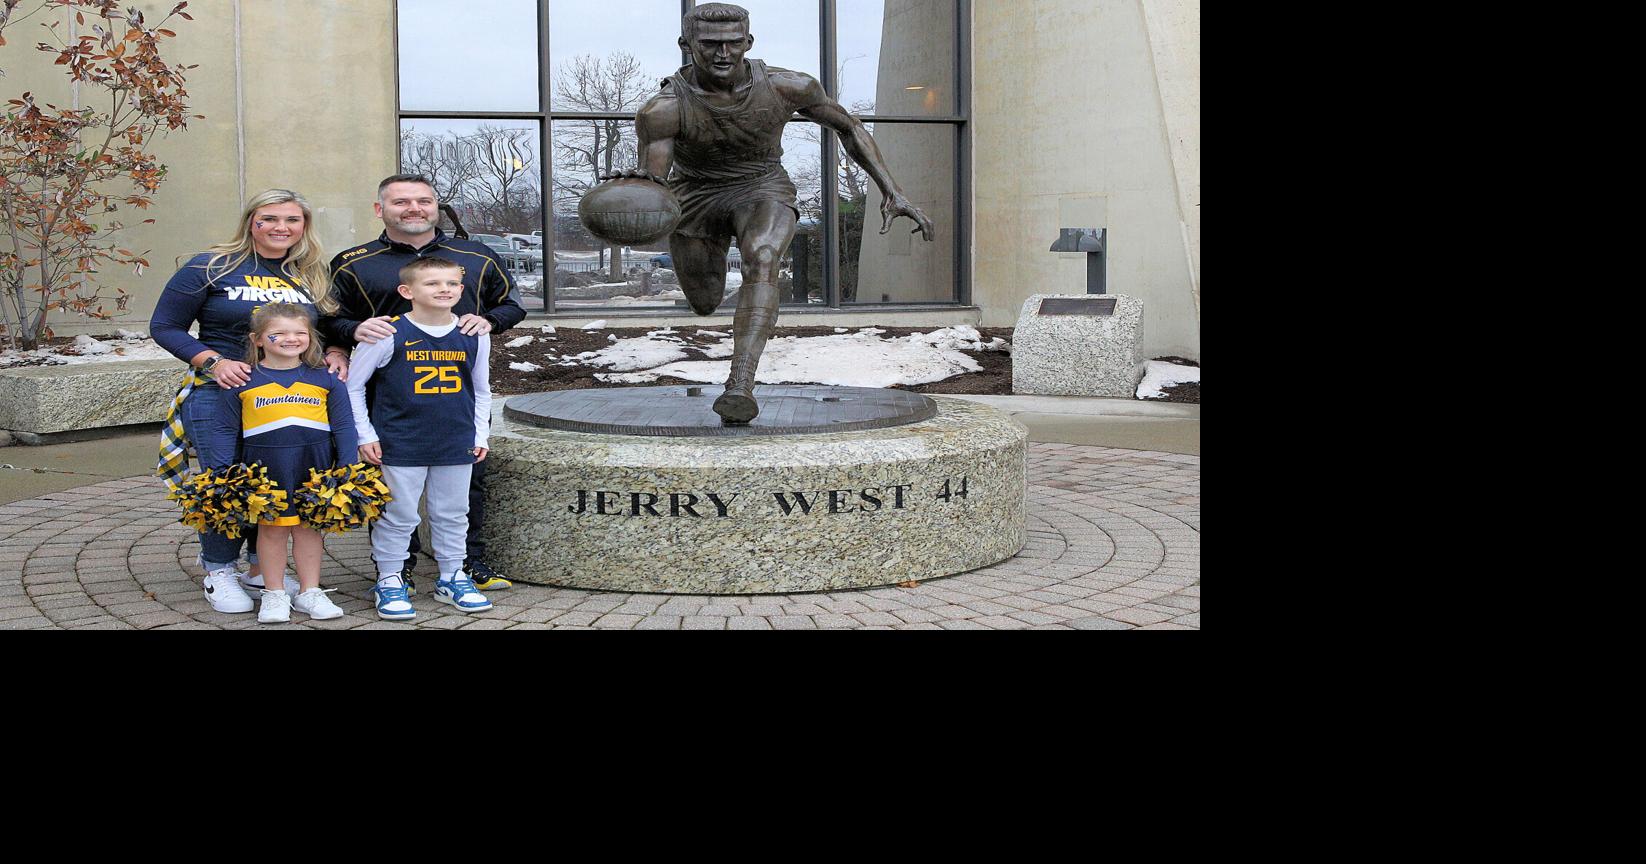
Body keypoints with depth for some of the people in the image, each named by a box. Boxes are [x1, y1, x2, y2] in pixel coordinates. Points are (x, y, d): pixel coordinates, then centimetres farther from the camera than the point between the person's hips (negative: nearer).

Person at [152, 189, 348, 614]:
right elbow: (165, 327, -2)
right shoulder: (213, 267, -3)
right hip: (220, 393, -4)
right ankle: (219, 573, 12)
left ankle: (261, 567, 24)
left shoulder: (312, 276, 12)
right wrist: (214, 362, -16)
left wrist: (335, 355, -2)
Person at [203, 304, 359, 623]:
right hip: (265, 467, -1)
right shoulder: (241, 382, -1)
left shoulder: (325, 379, 2)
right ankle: (274, 594, 19)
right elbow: (224, 430, 4)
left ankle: (309, 591, 21)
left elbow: (344, 426, 5)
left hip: (314, 466, 1)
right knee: (271, 527, 7)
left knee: (308, 525, 9)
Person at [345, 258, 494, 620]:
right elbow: (352, 386, -1)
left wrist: (480, 435, 12)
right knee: (399, 516, 4)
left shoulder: (474, 336, 3)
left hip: (457, 445, 4)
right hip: (400, 446, -4)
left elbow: (481, 390, 17)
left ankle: (452, 578, 28)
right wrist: (365, 436, -3)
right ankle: (389, 581, 18)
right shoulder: (389, 335, -9)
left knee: (452, 514, 13)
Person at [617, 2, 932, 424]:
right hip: (695, 196, 1)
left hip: (764, 190, -1)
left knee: (761, 262, -32)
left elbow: (849, 125, -4)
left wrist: (891, 190, -9)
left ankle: (740, 386, -42)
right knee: (704, 305, 15)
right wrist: (636, 182, -54)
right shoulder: (662, 109, -26)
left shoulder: (787, 87, -21)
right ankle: (711, 247, 53)